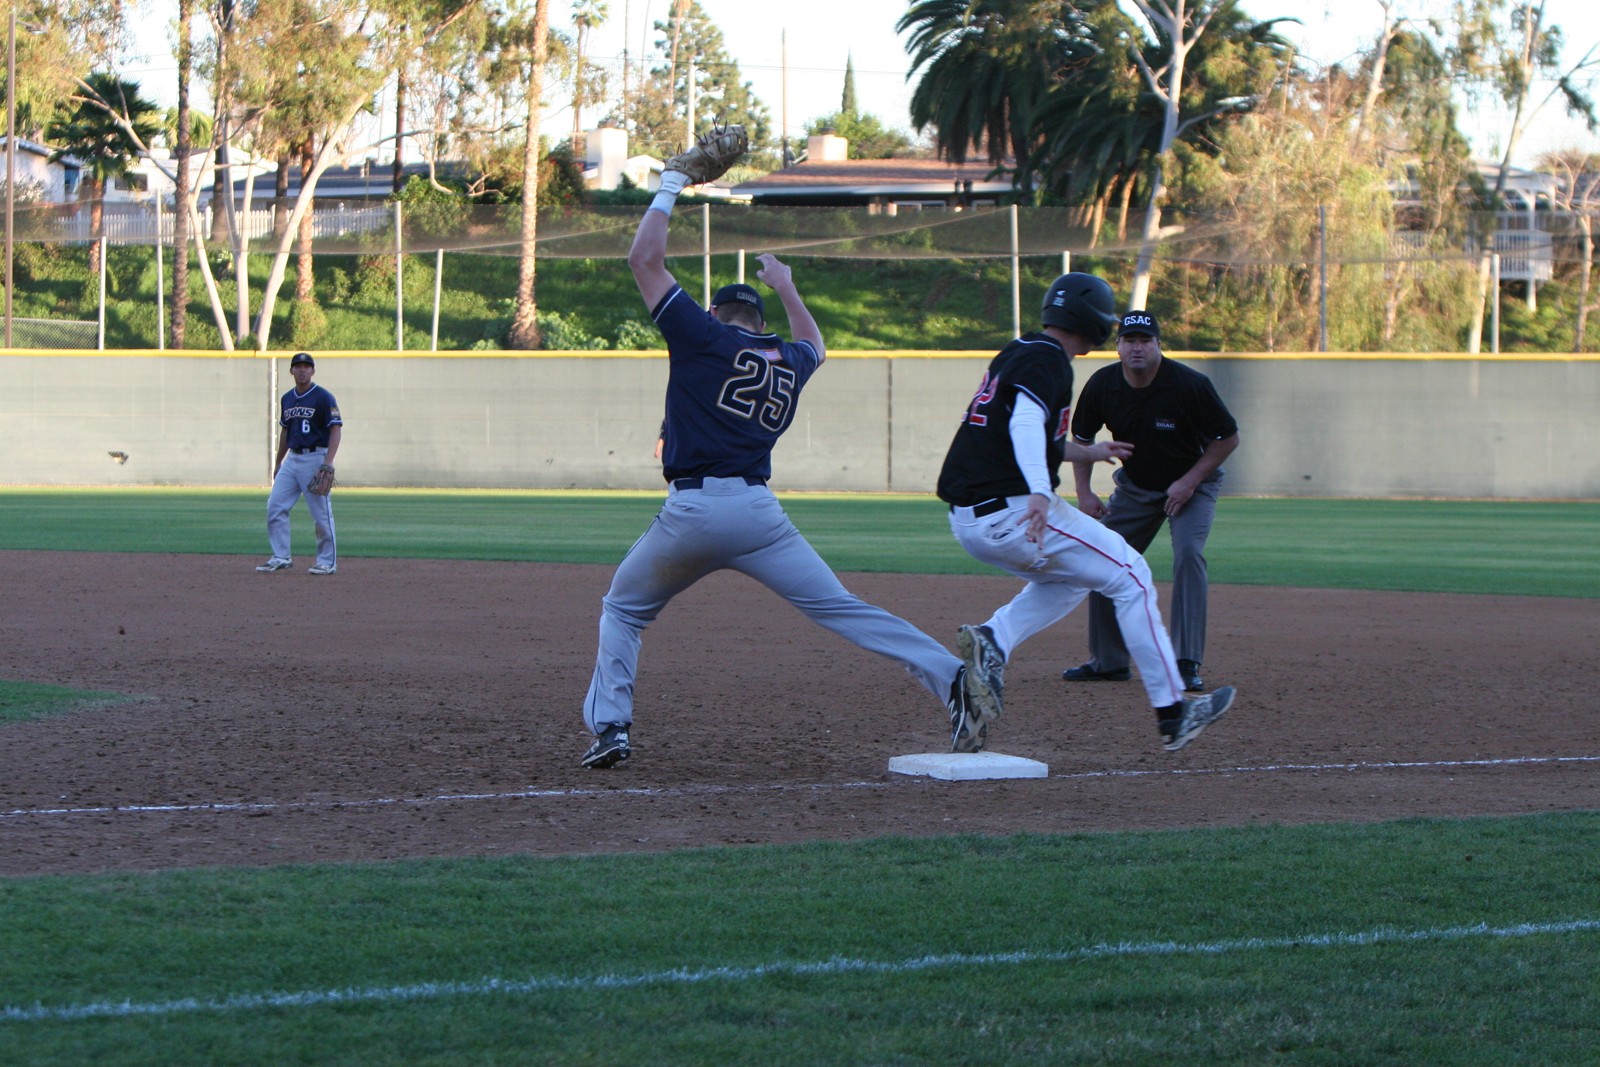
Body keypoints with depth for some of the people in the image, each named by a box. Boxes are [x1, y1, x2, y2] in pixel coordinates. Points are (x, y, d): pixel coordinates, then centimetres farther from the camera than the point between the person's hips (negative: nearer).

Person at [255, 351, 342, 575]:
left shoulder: (323, 397, -8)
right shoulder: (287, 399, 13)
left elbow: (336, 429, -13)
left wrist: (328, 462, -22)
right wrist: (278, 463, 22)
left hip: (316, 458, -7)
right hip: (292, 459, 7)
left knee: (321, 512, -4)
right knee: (275, 507, 1)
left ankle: (327, 561, 5)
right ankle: (281, 557, 8)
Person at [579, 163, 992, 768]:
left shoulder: (704, 336, 6)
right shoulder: (790, 362, 19)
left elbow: (645, 260, 9)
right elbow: (815, 344, 46)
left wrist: (669, 190, 19)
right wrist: (786, 288, 57)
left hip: (691, 509, -3)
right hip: (759, 511, 3)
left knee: (622, 609, 17)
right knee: (839, 608, -1)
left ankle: (609, 726, 4)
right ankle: (947, 675, -16)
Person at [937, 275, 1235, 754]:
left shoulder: (1014, 354, 21)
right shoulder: (1047, 358, -8)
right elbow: (1025, 422, -26)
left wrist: (1087, 453, 43)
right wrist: (1039, 493, -40)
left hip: (968, 521, 9)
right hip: (1012, 512, -9)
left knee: (1067, 577, 29)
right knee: (1130, 575, 3)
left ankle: (992, 641, 2)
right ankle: (1173, 715, 2)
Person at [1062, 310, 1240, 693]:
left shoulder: (1190, 385, -26)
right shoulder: (1102, 385, -15)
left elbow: (1228, 438, -15)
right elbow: (1081, 439, 2)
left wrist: (1189, 482, -22)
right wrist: (1084, 493, -9)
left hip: (1192, 483, -4)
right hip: (1134, 486, 4)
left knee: (1188, 554, -25)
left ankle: (1187, 665, -24)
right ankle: (1108, 661, 15)